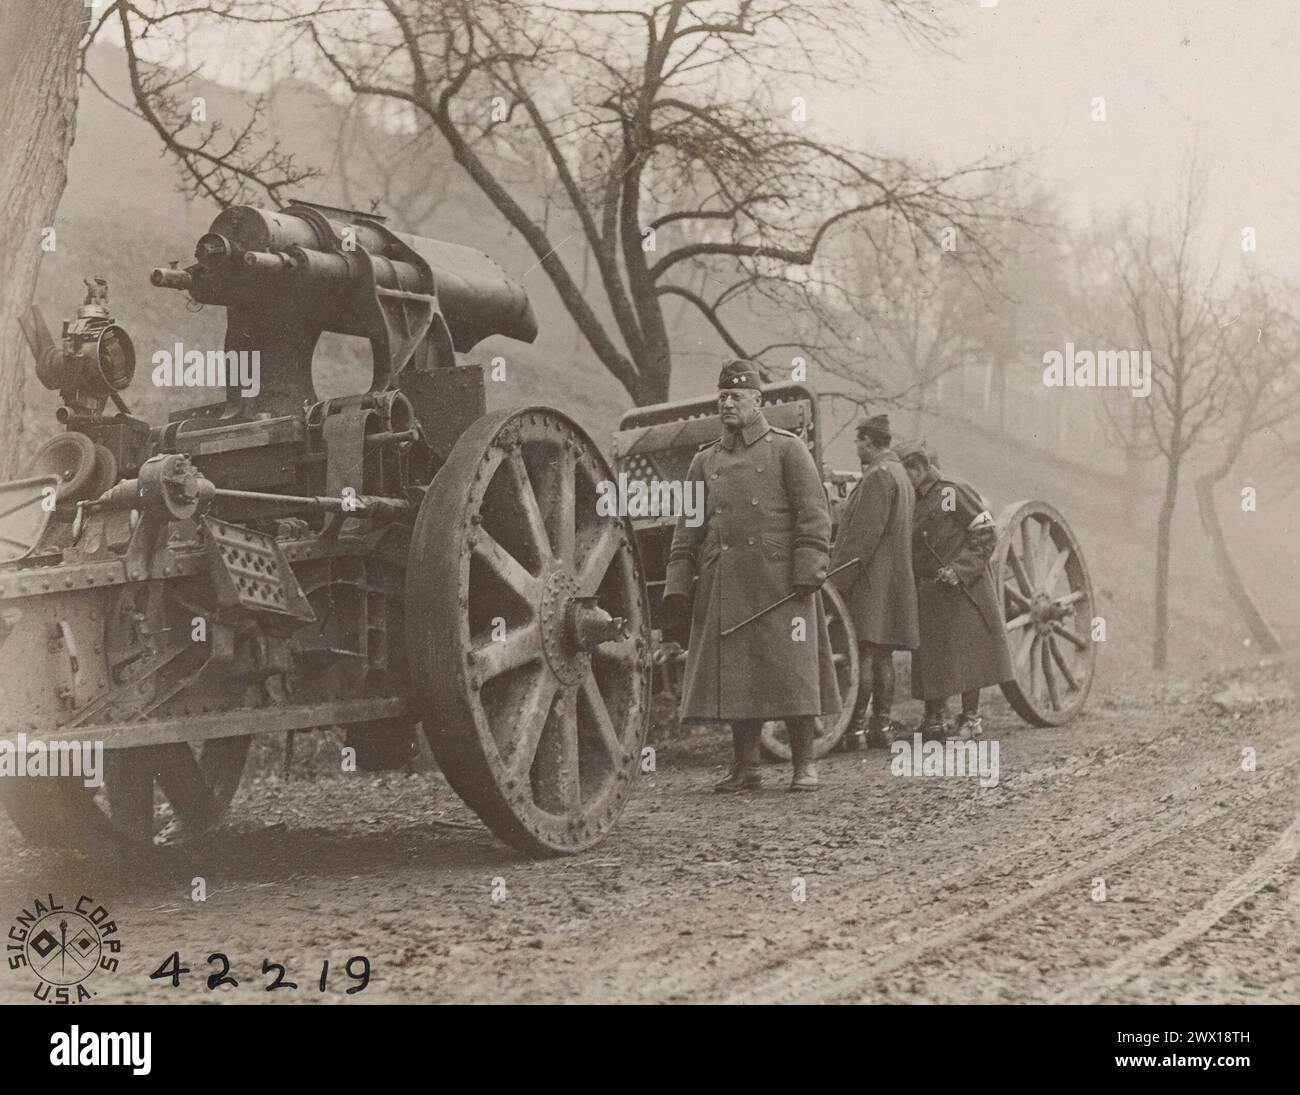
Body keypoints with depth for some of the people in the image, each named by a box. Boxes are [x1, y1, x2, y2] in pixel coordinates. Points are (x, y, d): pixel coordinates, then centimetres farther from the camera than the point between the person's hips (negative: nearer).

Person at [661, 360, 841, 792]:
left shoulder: (787, 449, 4)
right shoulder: (704, 461, 16)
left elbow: (814, 515, -2)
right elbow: (687, 530, 15)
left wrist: (809, 573, -13)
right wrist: (677, 591, 8)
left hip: (779, 583, -4)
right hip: (724, 587, 4)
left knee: (791, 673, -3)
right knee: (734, 678, 4)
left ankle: (804, 764, 7)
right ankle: (744, 768, 12)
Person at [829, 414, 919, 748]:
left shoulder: (878, 476, -12)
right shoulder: (900, 475, 20)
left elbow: (863, 535, -19)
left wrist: (837, 579, -17)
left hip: (870, 582, -10)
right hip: (894, 580, 10)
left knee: (862, 654, -9)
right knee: (882, 656, 10)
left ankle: (855, 727, -9)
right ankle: (882, 724, 13)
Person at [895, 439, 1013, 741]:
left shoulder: (955, 492, -8)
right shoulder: (912, 503, 13)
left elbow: (987, 536, -11)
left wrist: (960, 570, -20)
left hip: (963, 589, -7)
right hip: (928, 596, 7)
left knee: (967, 653, -2)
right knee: (931, 656, 6)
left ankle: (971, 718, 6)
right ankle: (935, 719, 14)